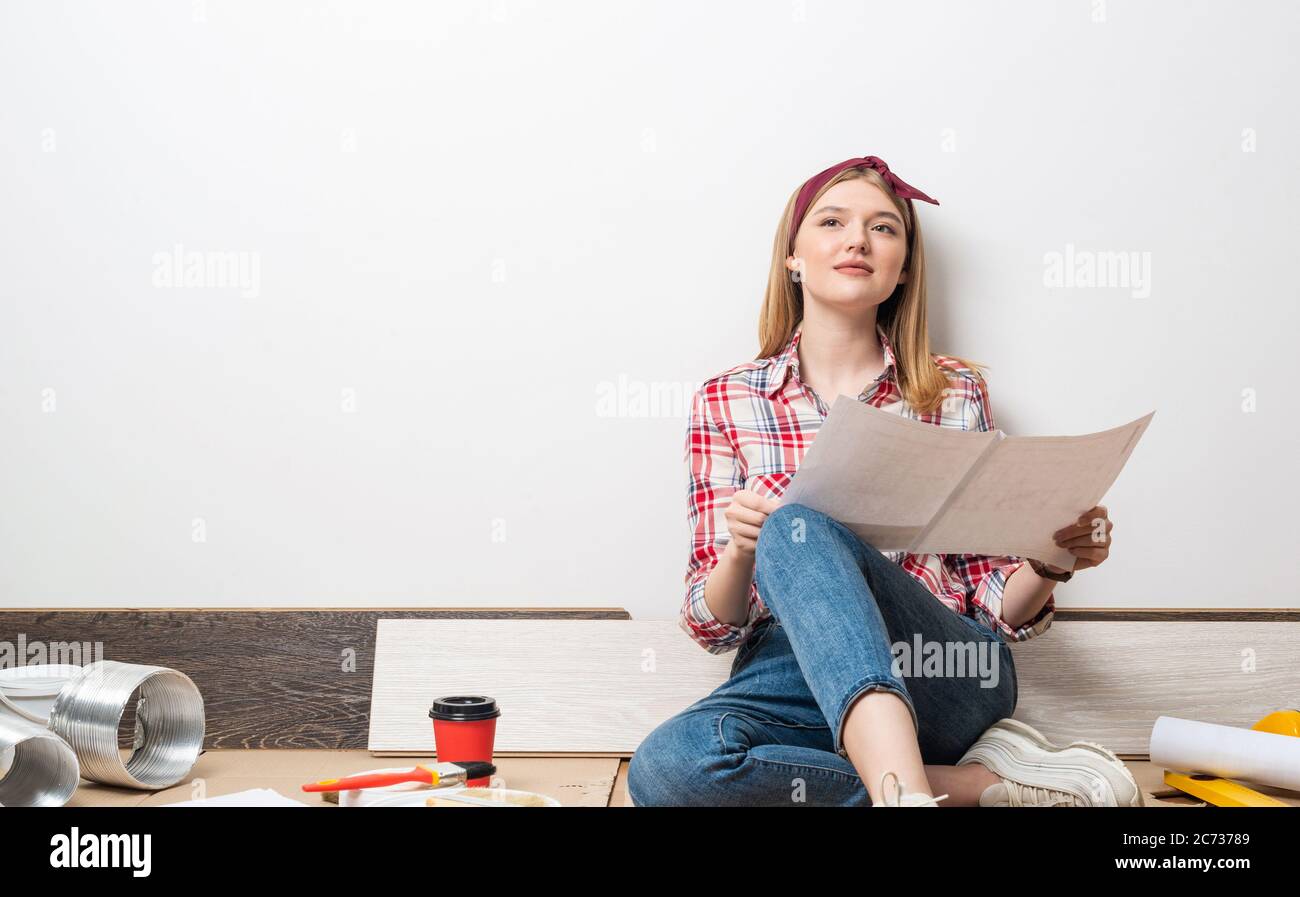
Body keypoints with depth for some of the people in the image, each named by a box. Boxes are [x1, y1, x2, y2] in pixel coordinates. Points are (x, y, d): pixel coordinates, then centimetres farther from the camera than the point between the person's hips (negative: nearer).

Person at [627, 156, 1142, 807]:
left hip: (948, 674, -1)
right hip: (790, 680, 1)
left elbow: (998, 606, 11)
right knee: (663, 766, -34)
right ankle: (980, 782, -21)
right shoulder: (724, 403, 9)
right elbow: (714, 626, 5)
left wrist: (1050, 561, -11)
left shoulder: (954, 392, 10)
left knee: (802, 530, -30)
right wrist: (740, 550, -17)